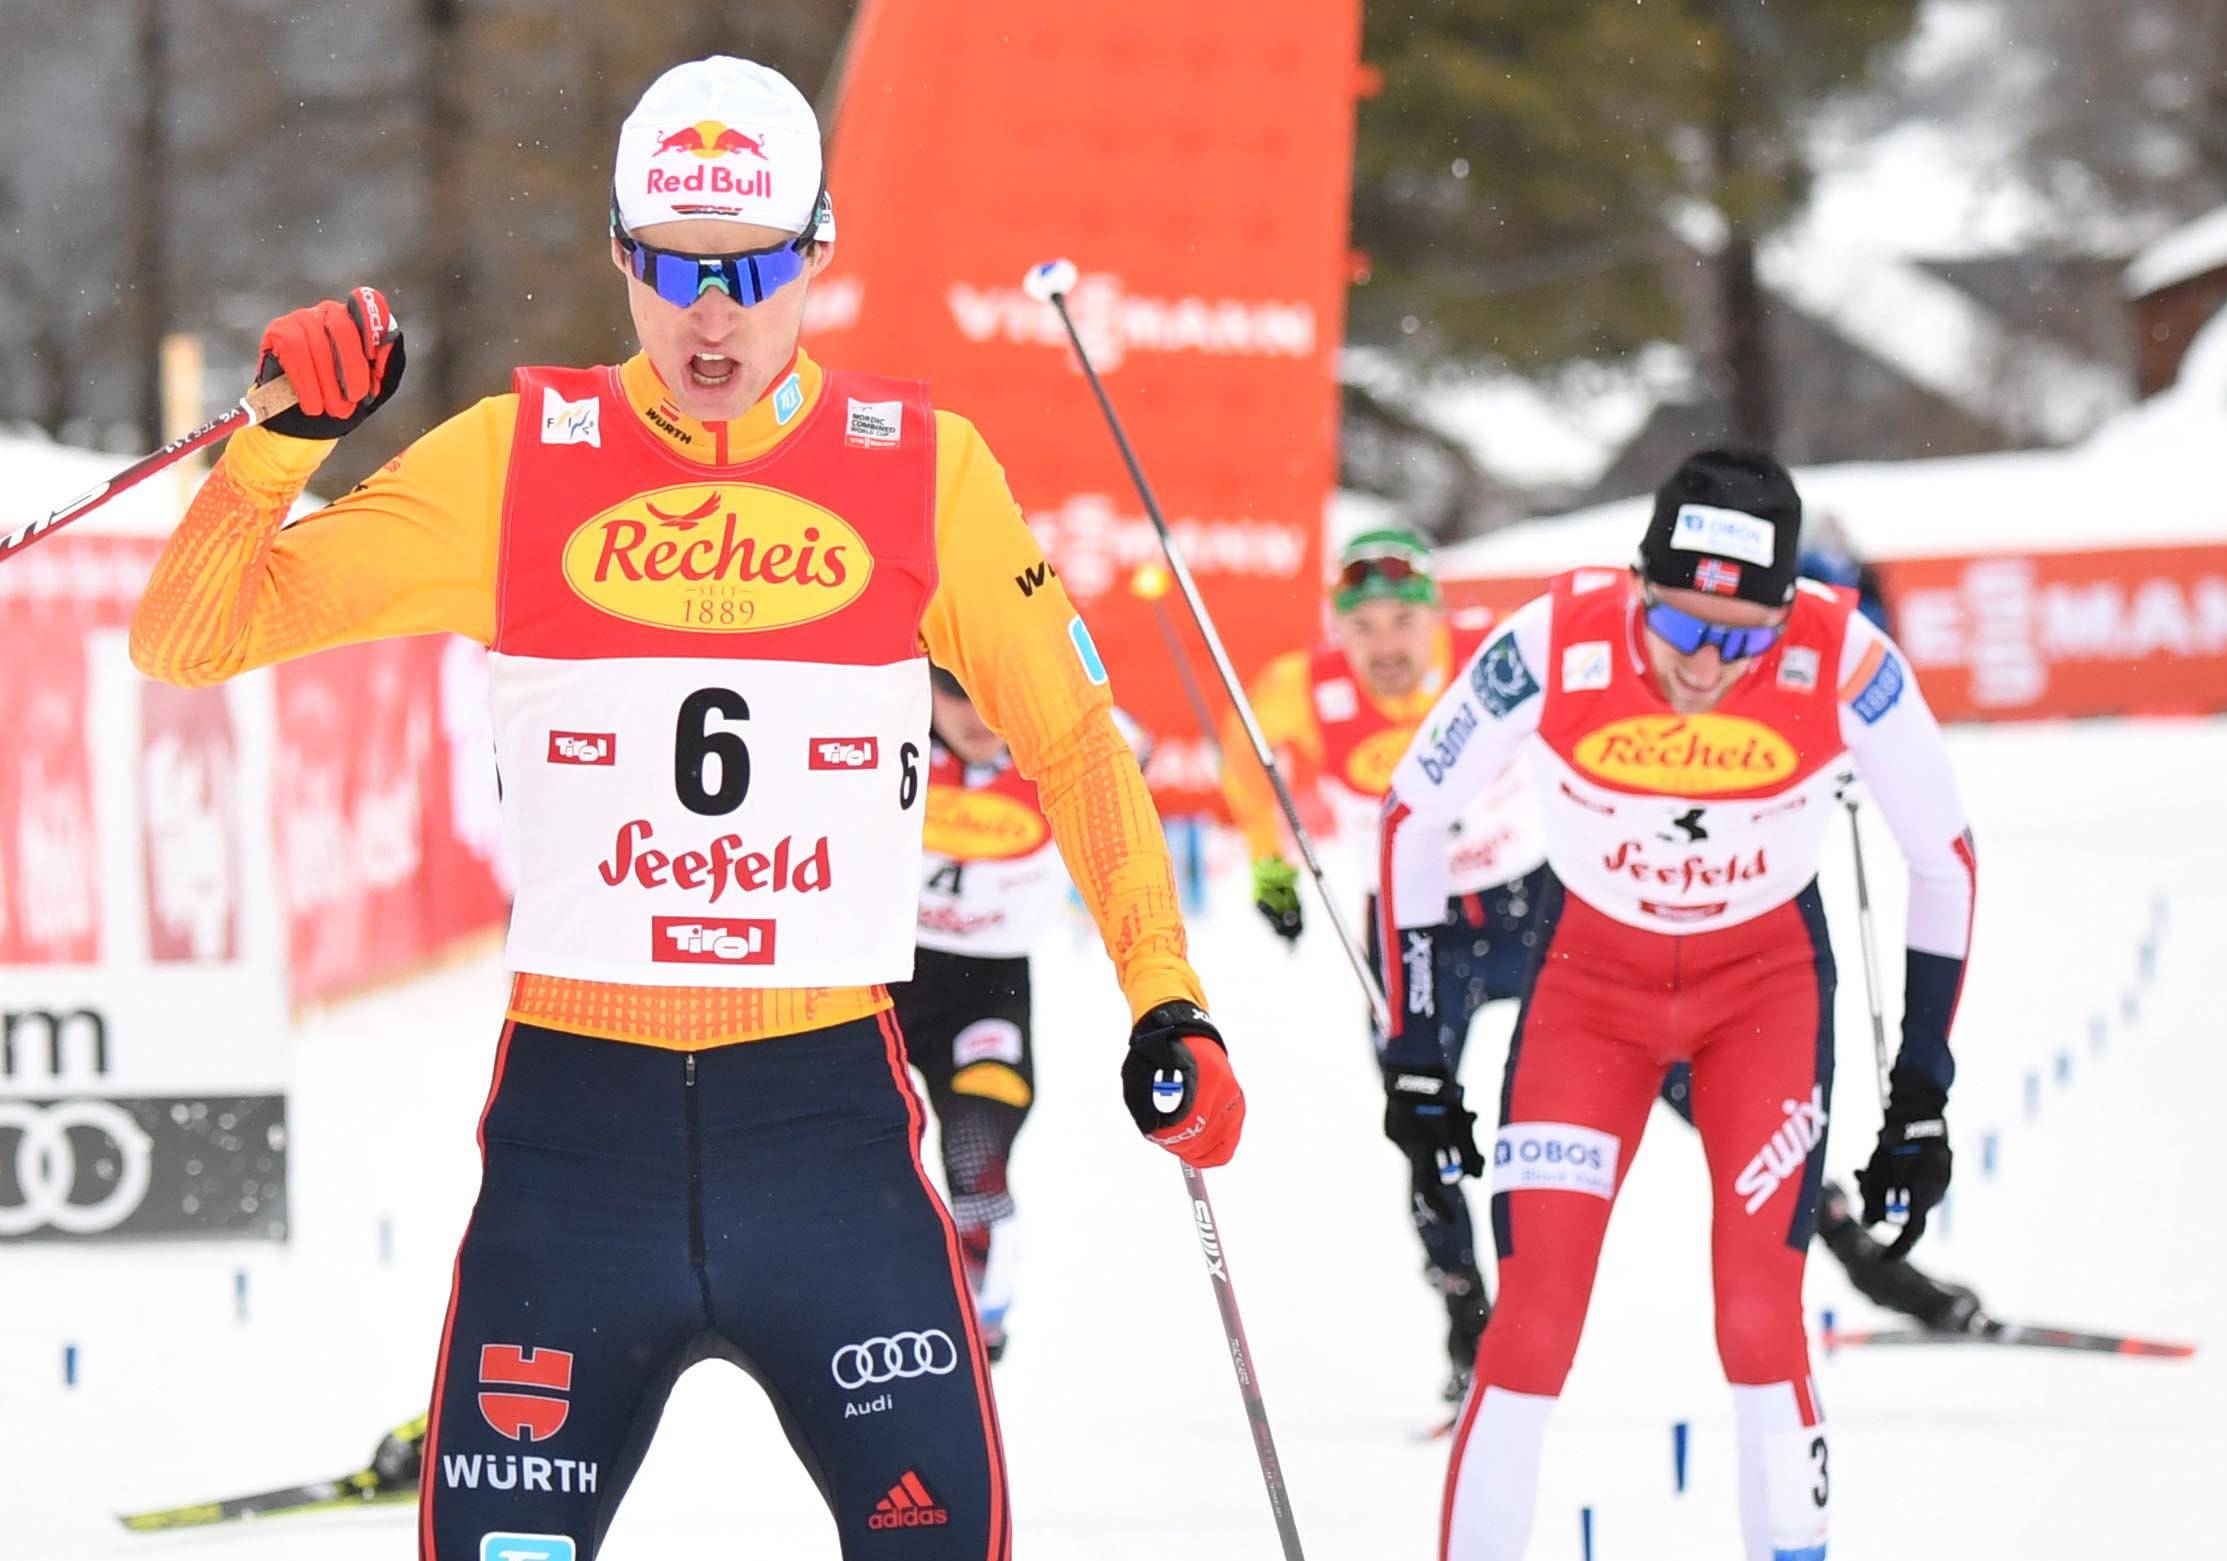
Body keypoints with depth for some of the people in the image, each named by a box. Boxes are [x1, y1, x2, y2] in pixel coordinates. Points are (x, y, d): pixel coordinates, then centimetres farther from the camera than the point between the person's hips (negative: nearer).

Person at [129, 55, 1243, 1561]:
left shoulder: (920, 466, 3)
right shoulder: (517, 461, 3)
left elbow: (1072, 740, 12)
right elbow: (191, 635, 4)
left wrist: (1167, 1000, 2)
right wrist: (287, 431, -13)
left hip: (829, 1110, 0)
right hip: (577, 1113, 0)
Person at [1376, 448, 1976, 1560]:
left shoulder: (1842, 665, -26)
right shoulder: (1555, 649, -28)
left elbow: (1944, 856, -9)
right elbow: (1414, 811, -10)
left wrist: (1921, 1094, -7)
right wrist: (1414, 1049, -6)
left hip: (1768, 978, 0)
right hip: (1588, 973, 0)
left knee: (1757, 1322, -14)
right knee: (1533, 1327, -11)